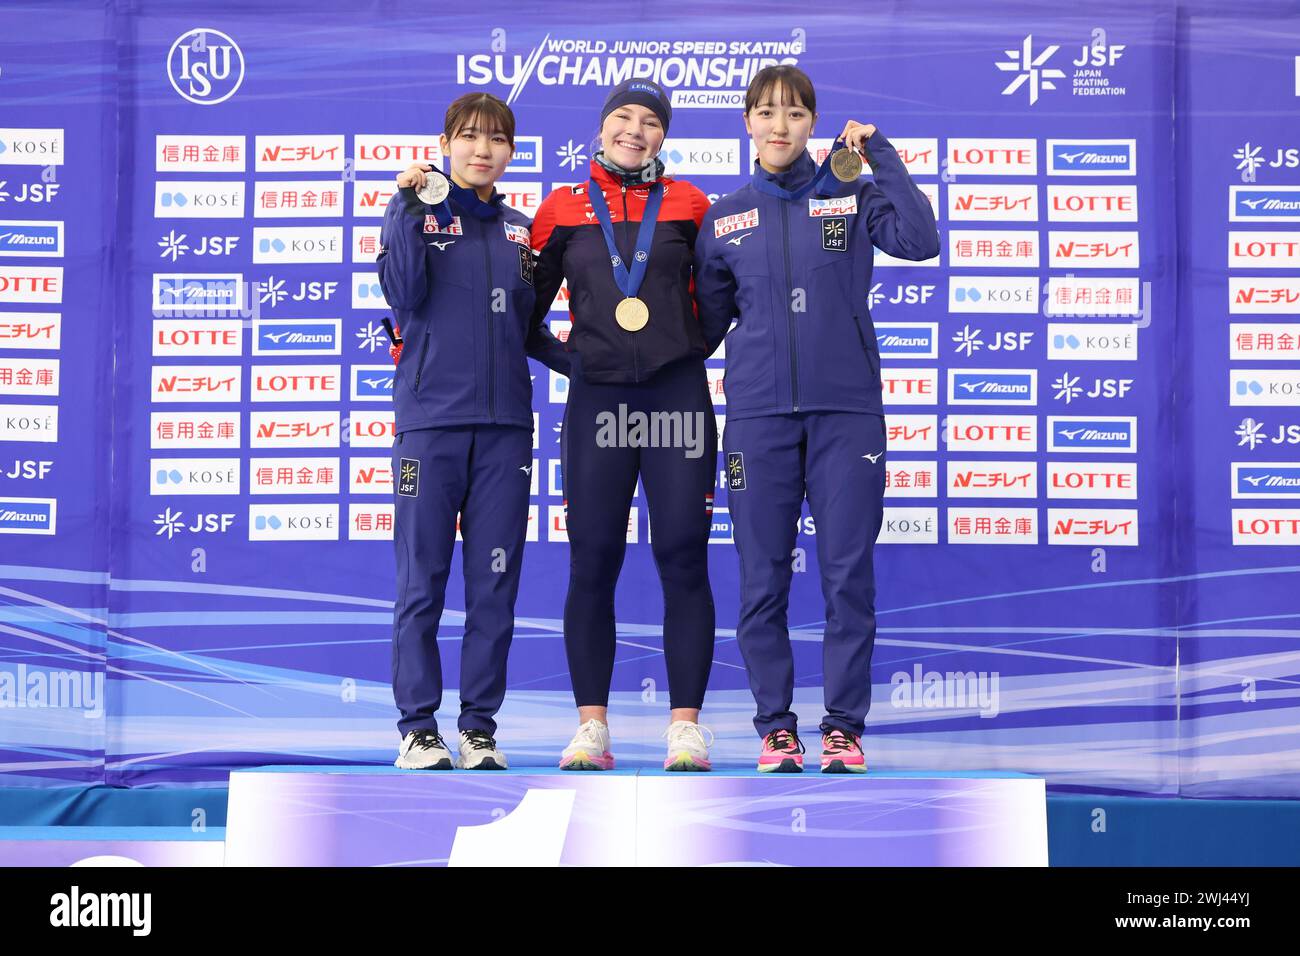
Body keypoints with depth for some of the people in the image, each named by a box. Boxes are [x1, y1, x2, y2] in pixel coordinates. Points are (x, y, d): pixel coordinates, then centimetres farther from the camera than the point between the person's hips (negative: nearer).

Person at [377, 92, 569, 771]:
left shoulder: (520, 230, 16)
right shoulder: (418, 215, 4)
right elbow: (404, 296, -11)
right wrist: (409, 211, -15)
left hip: (504, 421, 4)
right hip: (431, 416, -4)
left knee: (496, 583, 3)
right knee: (422, 580, -1)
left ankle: (480, 727, 10)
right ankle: (418, 728, 5)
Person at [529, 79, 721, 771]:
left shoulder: (687, 205, 9)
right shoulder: (563, 210, 9)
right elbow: (524, 306, 13)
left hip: (678, 396, 0)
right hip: (597, 401, 0)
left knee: (684, 561, -2)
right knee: (591, 564, 1)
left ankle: (686, 724, 3)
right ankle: (591, 725, 7)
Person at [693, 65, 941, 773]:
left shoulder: (852, 197, 7)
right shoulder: (723, 220, 11)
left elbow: (921, 240, -11)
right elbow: (706, 321, 17)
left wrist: (880, 154, -7)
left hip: (847, 409, -1)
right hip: (758, 415, 1)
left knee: (849, 574, -2)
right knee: (762, 580, 2)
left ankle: (844, 726, 6)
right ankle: (775, 726, 12)